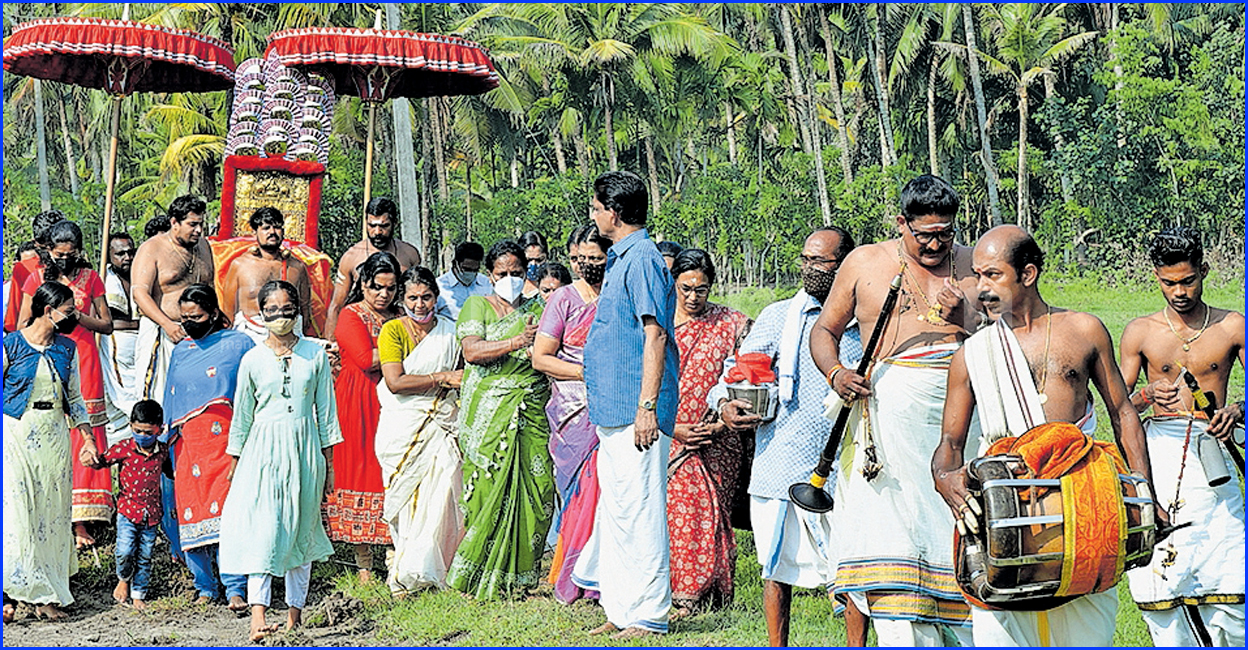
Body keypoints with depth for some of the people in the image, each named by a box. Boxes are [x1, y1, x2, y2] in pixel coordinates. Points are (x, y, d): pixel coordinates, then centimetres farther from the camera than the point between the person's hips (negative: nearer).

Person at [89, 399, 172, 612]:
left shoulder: (162, 451, 2)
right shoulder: (124, 448, -7)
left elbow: (169, 471, 20)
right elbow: (103, 461, -5)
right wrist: (93, 460, -26)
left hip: (151, 513, 3)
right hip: (127, 510, -2)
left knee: (145, 557, 10)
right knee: (125, 552, -13)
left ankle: (139, 595, 25)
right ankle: (124, 580, 19)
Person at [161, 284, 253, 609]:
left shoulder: (238, 344, 6)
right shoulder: (180, 352, 20)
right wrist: (165, 442, 19)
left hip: (224, 439, -5)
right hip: (186, 445, 5)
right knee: (190, 512, 0)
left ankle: (235, 588, -13)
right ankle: (205, 588, 10)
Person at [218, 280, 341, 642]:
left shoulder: (315, 354, 4)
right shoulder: (252, 359, 3)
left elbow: (326, 410, 8)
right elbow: (242, 415, 11)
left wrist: (328, 462, 7)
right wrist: (234, 461, 13)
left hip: (304, 447, 1)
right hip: (264, 448, -1)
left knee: (300, 528, 5)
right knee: (262, 528, -13)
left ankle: (295, 611, 14)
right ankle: (258, 612, -19)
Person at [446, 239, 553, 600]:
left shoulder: (537, 309, 16)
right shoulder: (477, 306, 8)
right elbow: (472, 351, -8)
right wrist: (516, 343, -20)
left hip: (532, 411, 3)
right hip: (489, 412, -3)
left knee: (536, 492, -4)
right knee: (489, 490, -8)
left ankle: (518, 576, 6)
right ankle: (483, 580, 0)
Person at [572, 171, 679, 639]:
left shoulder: (641, 259, -13)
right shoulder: (621, 258, 18)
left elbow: (655, 335, -19)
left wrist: (647, 407, -23)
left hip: (633, 412, -11)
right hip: (613, 411, 11)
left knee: (638, 512, -7)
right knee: (616, 510, 13)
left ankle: (647, 615, -2)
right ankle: (623, 610, 20)